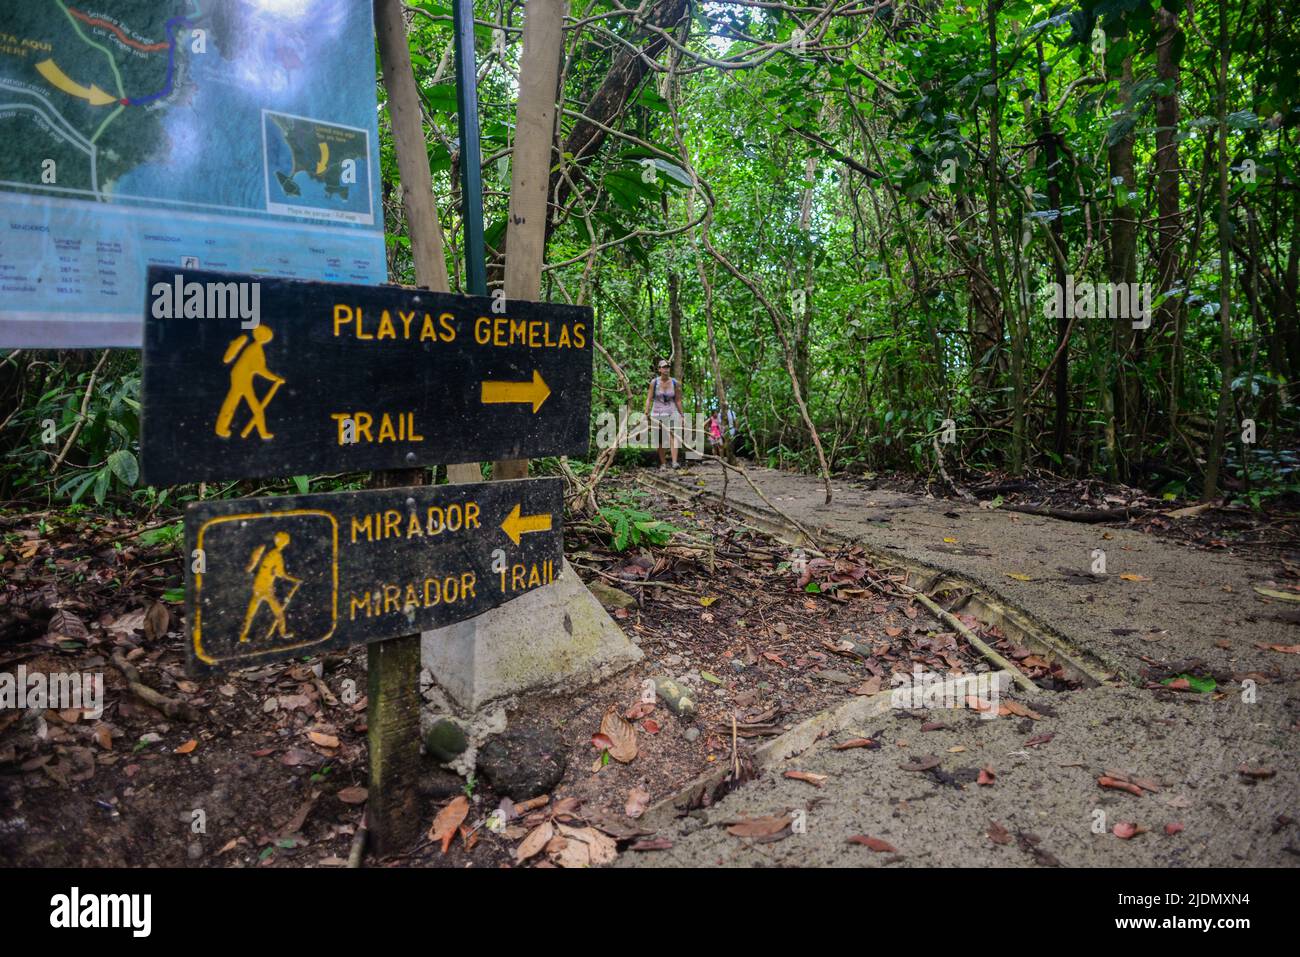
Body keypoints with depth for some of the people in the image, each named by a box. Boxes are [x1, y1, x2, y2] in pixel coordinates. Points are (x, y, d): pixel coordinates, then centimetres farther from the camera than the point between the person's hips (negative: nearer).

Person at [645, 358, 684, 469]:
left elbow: (678, 400, 5)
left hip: (671, 413, -1)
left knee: (672, 435, -19)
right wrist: (646, 413, -12)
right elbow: (649, 399, -2)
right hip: (657, 413, 1)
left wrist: (681, 415, 7)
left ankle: (675, 462, -31)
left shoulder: (674, 383, -2)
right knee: (659, 439, 5)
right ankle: (662, 463, 16)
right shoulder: (654, 382, -4)